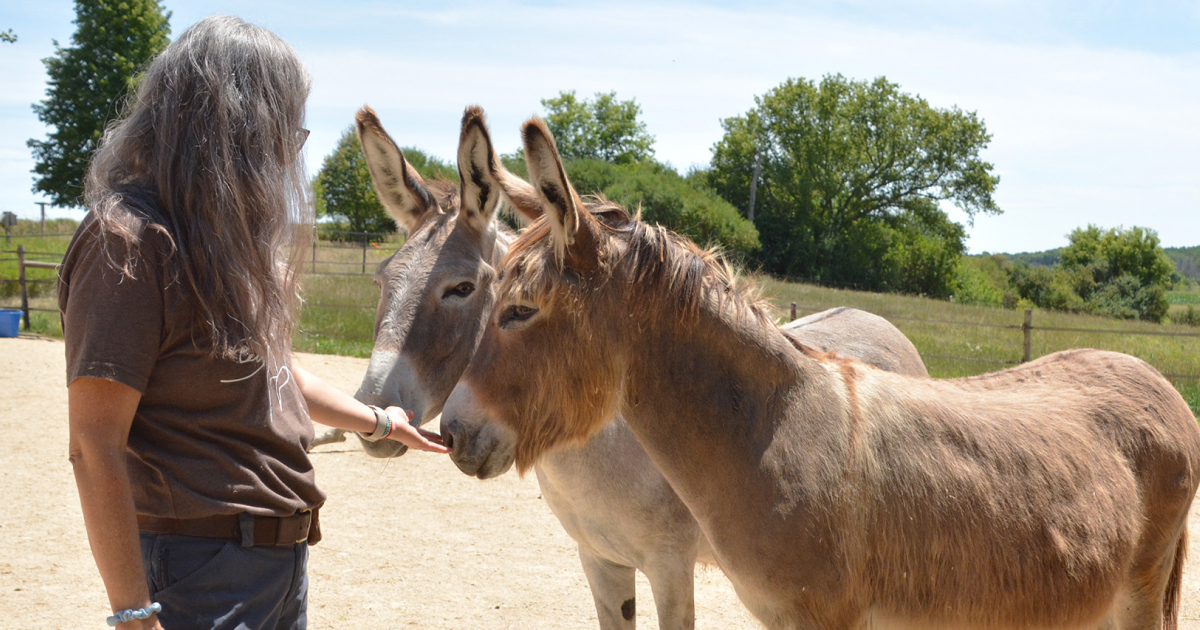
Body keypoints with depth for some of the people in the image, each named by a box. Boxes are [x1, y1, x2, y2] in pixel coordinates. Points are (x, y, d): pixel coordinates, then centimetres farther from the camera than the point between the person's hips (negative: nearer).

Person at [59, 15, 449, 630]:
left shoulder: (225, 239, 13)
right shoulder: (128, 239, -17)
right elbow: (94, 448, -21)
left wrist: (379, 422, 37)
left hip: (283, 560, 9)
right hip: (203, 575, -9)